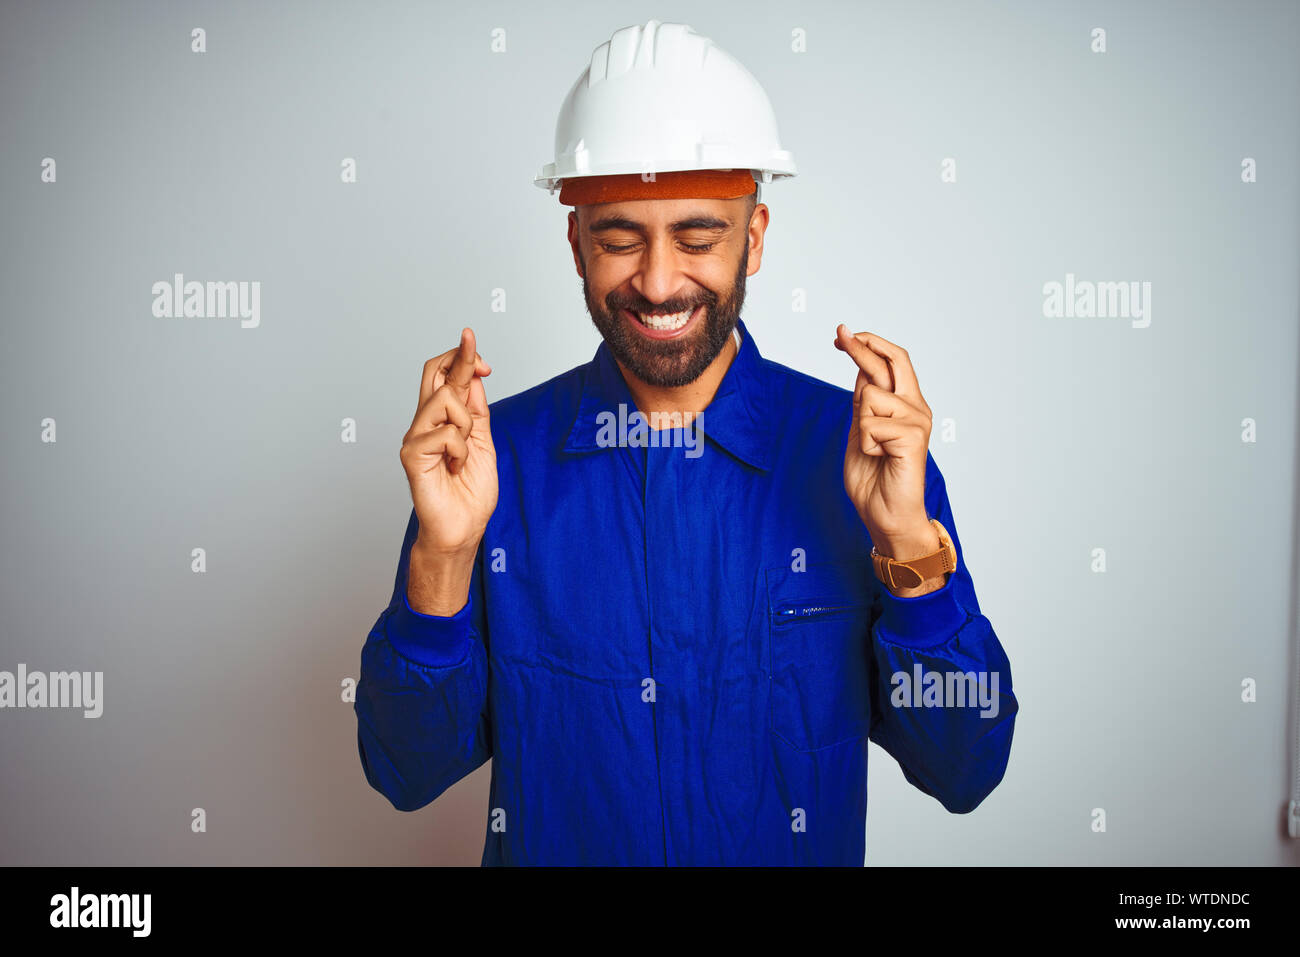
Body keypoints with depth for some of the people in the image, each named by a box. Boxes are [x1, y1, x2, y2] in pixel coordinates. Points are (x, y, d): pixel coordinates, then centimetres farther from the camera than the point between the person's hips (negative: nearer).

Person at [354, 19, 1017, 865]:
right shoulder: (494, 453, -13)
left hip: (801, 851, 0)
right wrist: (444, 558, -28)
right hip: (546, 850, 1)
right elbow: (409, 774, -12)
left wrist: (910, 542, -29)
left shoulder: (866, 449, -15)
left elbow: (966, 773, -15)